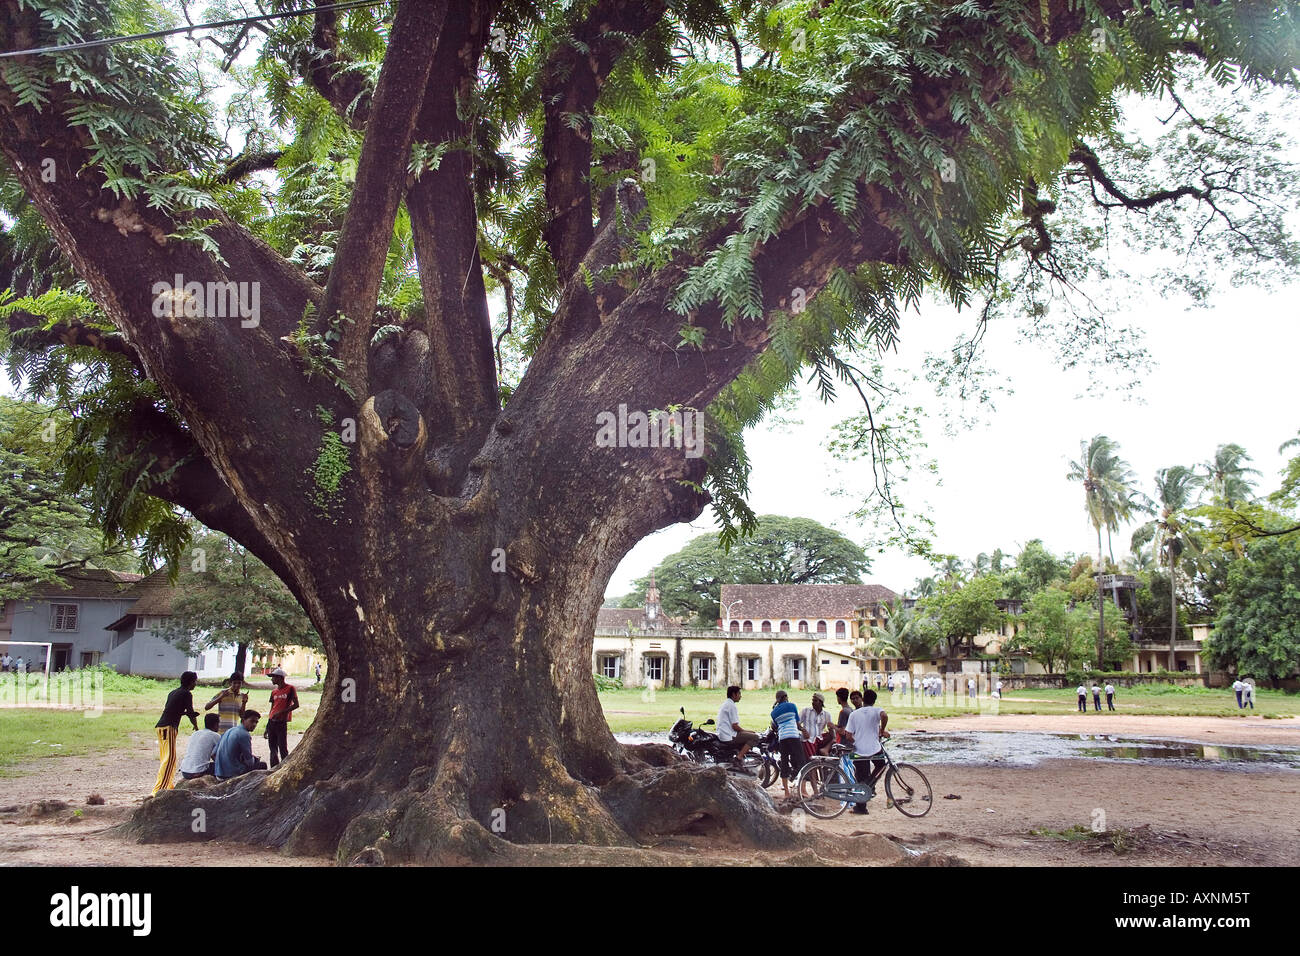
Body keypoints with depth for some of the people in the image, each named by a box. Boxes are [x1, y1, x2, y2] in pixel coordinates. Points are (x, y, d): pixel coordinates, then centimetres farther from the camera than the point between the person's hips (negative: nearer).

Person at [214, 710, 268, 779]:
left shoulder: (229, 730, 9)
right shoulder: (245, 735, -16)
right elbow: (249, 762, -12)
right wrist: (255, 759, 13)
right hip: (233, 775, -8)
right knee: (262, 765, 4)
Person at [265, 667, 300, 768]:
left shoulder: (290, 688, -3)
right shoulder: (274, 691, 15)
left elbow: (296, 705, -9)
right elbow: (272, 709, 18)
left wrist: (281, 712, -17)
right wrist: (267, 727, 15)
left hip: (282, 723, -6)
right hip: (271, 722, 6)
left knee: (283, 749, -7)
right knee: (273, 749, 7)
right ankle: (274, 770, 12)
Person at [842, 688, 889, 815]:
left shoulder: (854, 714, 3)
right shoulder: (876, 711, -2)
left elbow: (848, 736, -5)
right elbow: (884, 716, -27)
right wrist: (882, 731, -11)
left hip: (859, 752, 2)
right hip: (874, 750, -2)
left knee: (861, 780, 12)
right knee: (881, 764, 30)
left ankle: (860, 807, 11)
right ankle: (870, 785, 12)